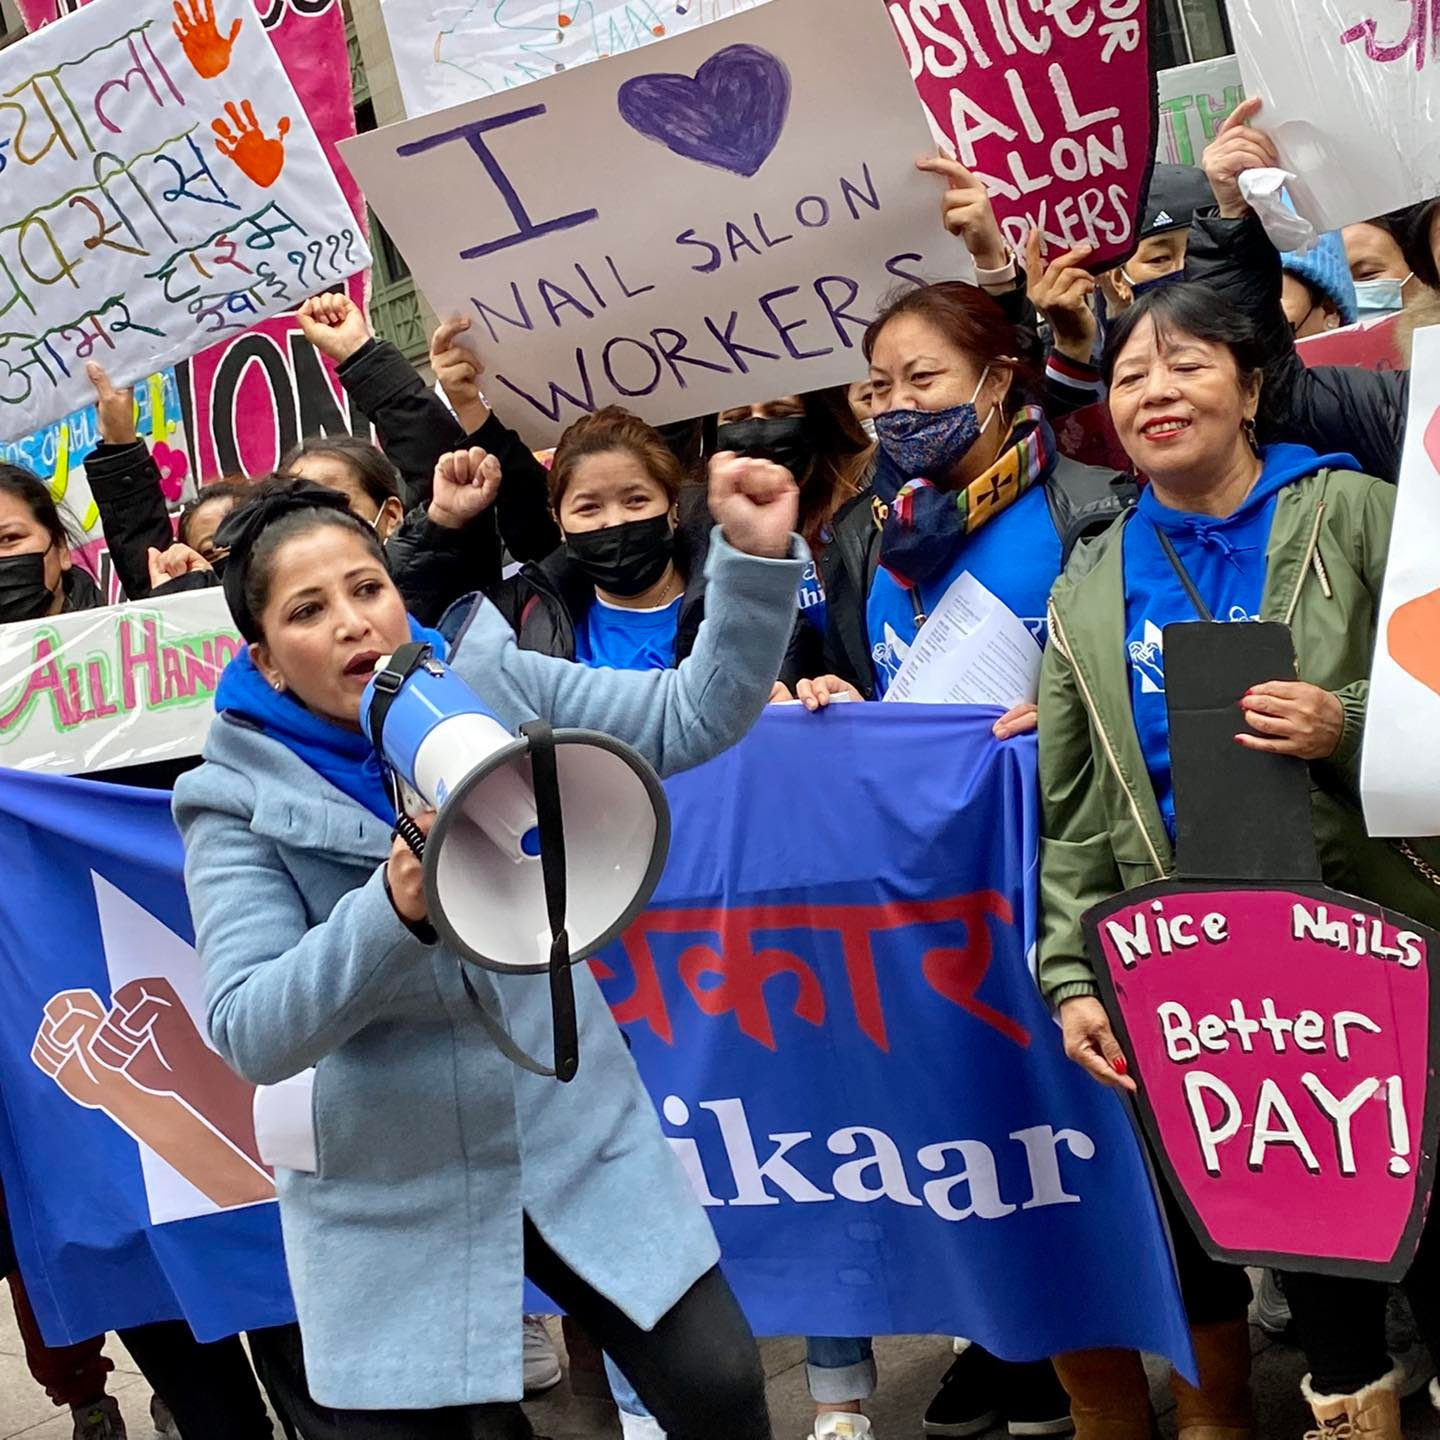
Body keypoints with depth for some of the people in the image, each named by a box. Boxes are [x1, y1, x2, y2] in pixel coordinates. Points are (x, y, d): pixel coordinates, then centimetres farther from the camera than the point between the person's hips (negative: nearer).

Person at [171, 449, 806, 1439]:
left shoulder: (494, 684, -2)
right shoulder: (240, 801, -8)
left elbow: (691, 718, -4)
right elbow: (250, 1032, -18)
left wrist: (757, 560, -19)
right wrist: (393, 912, -34)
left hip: (585, 1152, 2)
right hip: (394, 1208, -2)